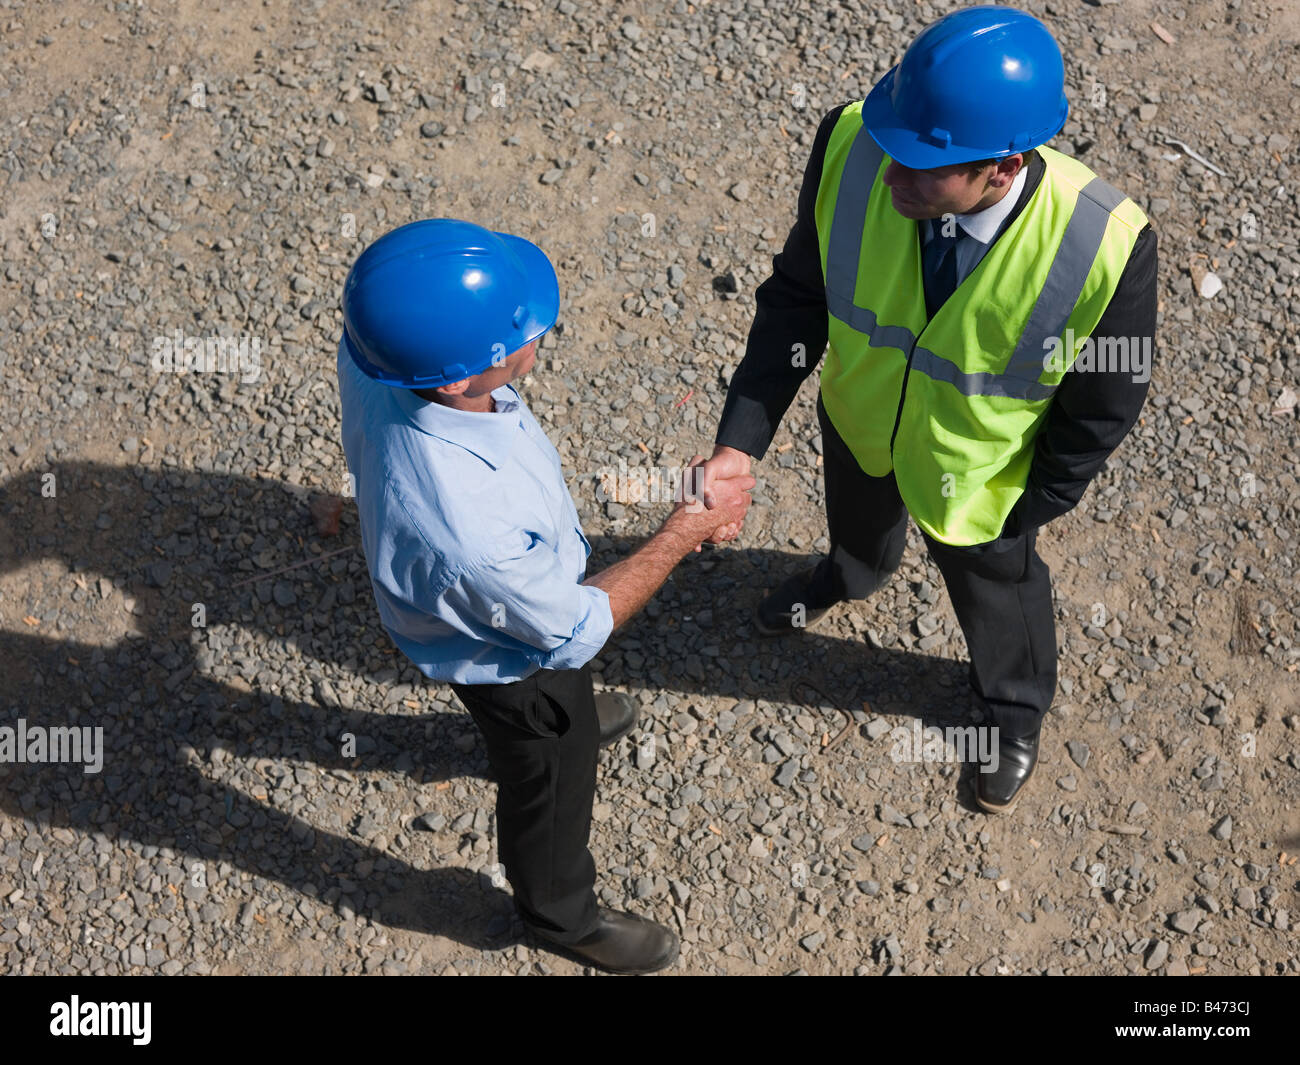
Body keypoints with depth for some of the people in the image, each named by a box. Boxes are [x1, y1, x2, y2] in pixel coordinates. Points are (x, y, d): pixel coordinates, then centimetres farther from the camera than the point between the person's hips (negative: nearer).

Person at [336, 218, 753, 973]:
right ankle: (564, 916, 56)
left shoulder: (380, 351, -31)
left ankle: (577, 721, 74)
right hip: (511, 662, -6)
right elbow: (576, 629, -28)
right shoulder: (469, 532, -50)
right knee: (552, 783, 25)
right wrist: (683, 534, -21)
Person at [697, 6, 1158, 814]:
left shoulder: (1104, 247, -40)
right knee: (858, 519, 36)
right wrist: (741, 442, -26)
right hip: (857, 421, 3)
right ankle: (851, 576, 76)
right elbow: (797, 298, -18)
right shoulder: (855, 148, -34)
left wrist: (1031, 512, -8)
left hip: (976, 477, -2)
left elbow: (1105, 404, -20)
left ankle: (1018, 708, 64)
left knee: (994, 587, 28)